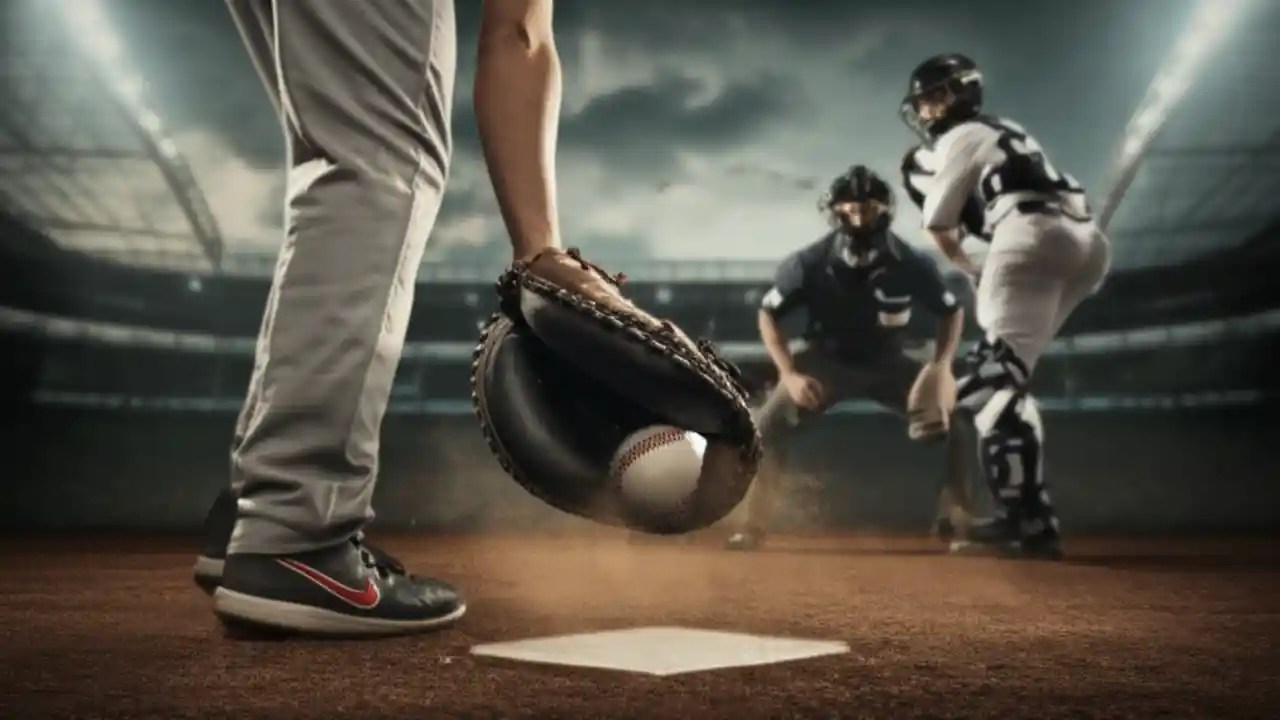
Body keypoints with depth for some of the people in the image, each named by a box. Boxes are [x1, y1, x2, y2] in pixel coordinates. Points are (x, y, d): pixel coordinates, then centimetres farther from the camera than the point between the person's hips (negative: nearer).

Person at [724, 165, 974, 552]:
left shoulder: (910, 265, -21)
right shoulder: (810, 263, -23)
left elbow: (952, 311, -3)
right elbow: (768, 313, -10)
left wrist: (941, 368, -16)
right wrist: (789, 374, -20)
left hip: (886, 363, 1)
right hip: (825, 361, -1)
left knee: (948, 419, -14)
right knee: (766, 427, -19)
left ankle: (956, 519, 3)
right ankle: (753, 525, -7)